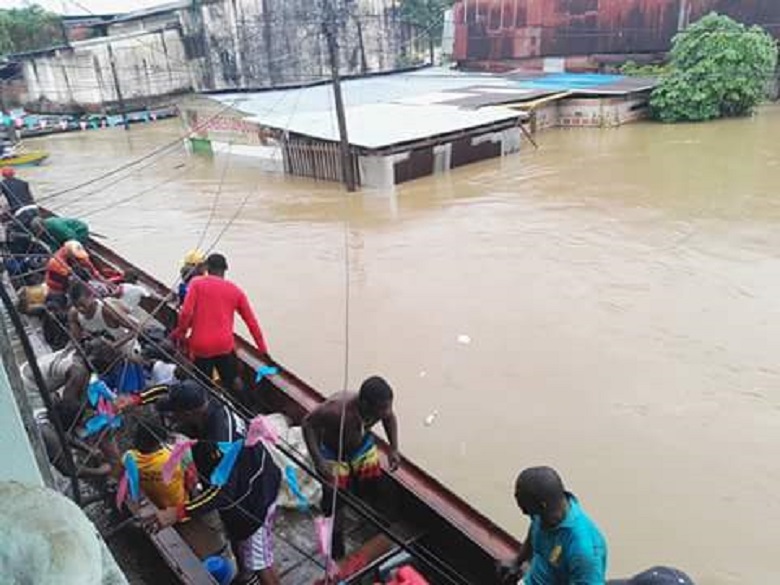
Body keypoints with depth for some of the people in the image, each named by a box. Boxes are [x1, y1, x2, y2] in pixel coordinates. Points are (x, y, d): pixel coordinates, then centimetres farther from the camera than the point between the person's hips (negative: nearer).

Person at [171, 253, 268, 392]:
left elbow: (186, 312, -10)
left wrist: (180, 333, 7)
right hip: (225, 345, 1)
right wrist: (263, 350, 15)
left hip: (200, 346, -1)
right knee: (233, 381, 19)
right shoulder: (236, 290, 9)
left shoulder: (197, 283, 3)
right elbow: (251, 322, 10)